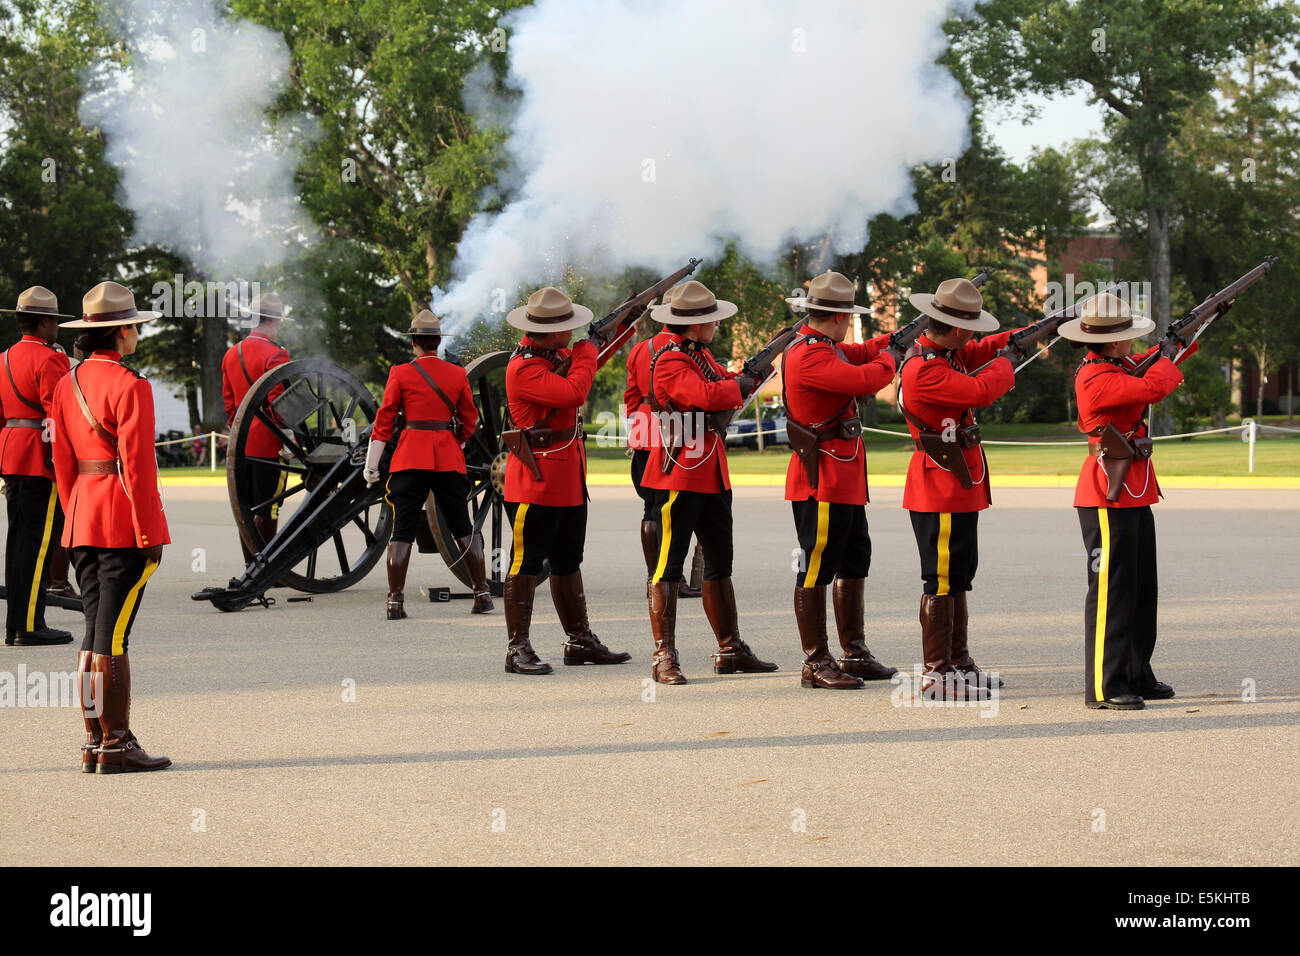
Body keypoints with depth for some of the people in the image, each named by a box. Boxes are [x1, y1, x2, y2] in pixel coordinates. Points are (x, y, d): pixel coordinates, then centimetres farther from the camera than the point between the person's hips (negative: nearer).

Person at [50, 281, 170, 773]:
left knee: (96, 632, 12)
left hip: (83, 523, 8)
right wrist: (151, 535, -13)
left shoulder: (67, 384, 11)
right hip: (126, 524, -8)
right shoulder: (130, 386, -13)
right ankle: (116, 745, -1)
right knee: (113, 636, -5)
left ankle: (94, 742, 14)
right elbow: (136, 464, -16)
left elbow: (63, 461, 14)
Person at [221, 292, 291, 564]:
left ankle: (250, 567, 17)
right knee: (267, 510, -3)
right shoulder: (275, 354, -14)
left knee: (247, 509, 12)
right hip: (268, 444, -8)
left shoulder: (232, 353, 11)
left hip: (241, 443, 8)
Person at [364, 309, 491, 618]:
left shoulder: (400, 374, -2)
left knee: (402, 531, 1)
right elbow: (469, 421, 11)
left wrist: (371, 465, 2)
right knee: (463, 528, 10)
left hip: (411, 459, -2)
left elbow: (384, 421, -2)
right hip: (450, 461, 2)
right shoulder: (458, 374, 4)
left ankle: (395, 601, -4)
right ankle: (482, 593, 8)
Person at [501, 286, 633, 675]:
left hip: (569, 477, 10)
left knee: (568, 562, 15)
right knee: (526, 563, -4)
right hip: (536, 479, -10)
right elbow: (573, 393, -29)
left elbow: (585, 366, 31)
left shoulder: (555, 353, 10)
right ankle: (518, 649, -1)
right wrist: (587, 350, -13)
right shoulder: (523, 368, -20)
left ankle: (581, 642, 23)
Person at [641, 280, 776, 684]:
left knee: (719, 564, 13)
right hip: (679, 476, -10)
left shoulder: (703, 355, 15)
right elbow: (708, 395, -28)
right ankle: (664, 657, -7)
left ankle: (731, 650, 20)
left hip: (713, 475, 10)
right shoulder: (670, 363, -15)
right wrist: (741, 385, -11)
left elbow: (729, 386, 21)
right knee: (669, 564, -7)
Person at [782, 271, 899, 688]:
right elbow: (864, 380, -25)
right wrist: (888, 361, -6)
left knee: (854, 561, 16)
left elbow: (857, 353, 29)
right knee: (817, 568, -5)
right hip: (821, 478, -11)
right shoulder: (807, 356, -20)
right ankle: (815, 664, -1)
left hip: (846, 480, 11)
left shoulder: (824, 348, 12)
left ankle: (855, 654, 24)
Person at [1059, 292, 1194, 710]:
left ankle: (1137, 676, 23)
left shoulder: (1118, 366, 11)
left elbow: (1149, 365, 31)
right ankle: (1103, 687, -7)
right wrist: (1165, 356, -10)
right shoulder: (1096, 378, -19)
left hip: (1135, 493, 10)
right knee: (1111, 587, -9)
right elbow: (1154, 388, -29)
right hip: (1109, 494, -10)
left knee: (1141, 587, 15)